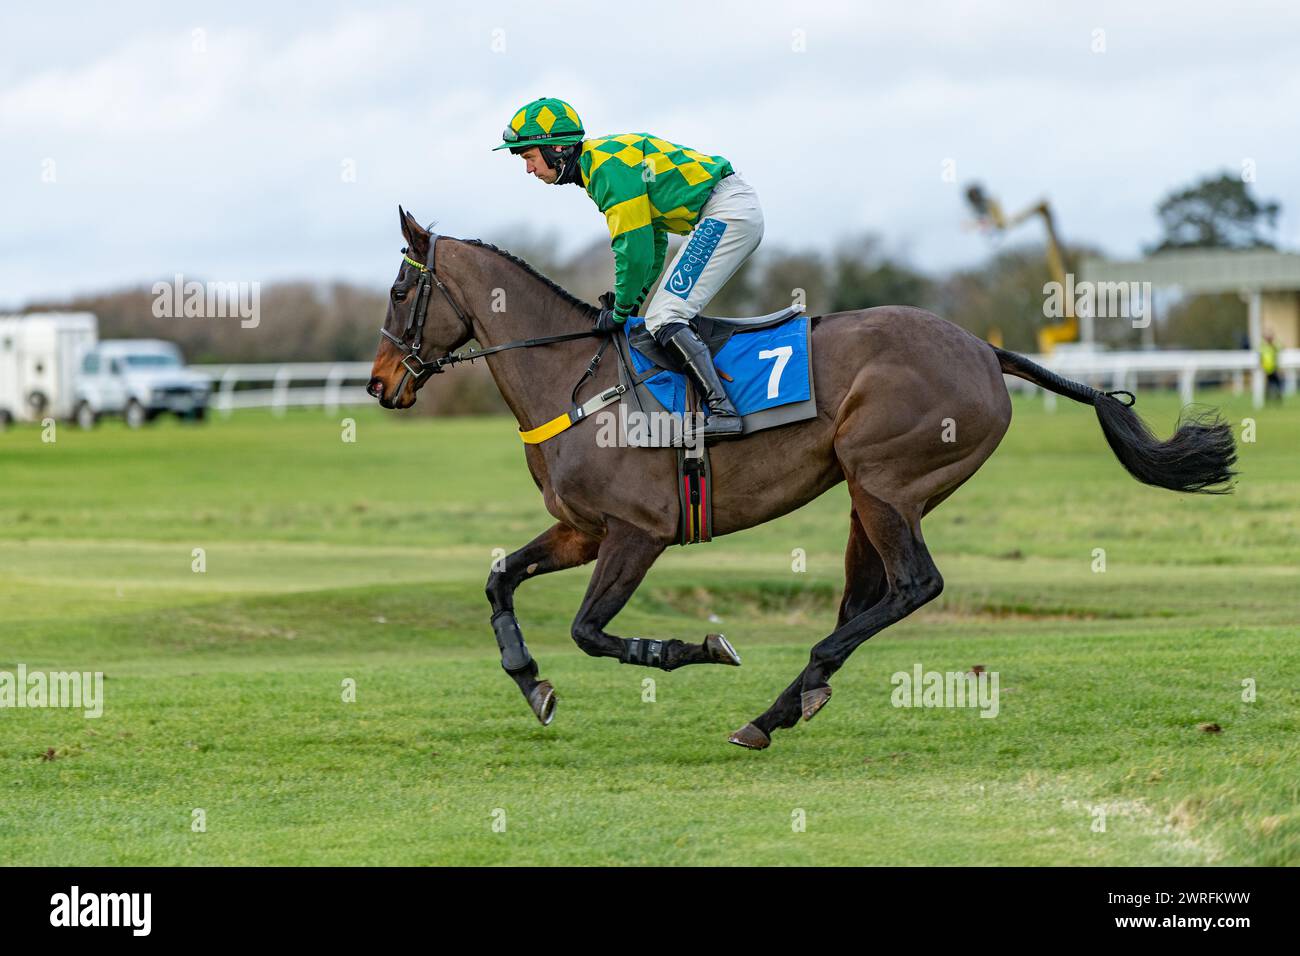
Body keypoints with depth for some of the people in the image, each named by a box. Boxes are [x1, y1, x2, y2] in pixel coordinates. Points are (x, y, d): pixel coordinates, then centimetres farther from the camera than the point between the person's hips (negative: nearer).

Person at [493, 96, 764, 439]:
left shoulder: (608, 166, -15)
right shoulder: (598, 165, 18)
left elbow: (634, 247, -18)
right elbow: (653, 237, 24)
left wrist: (621, 311, -5)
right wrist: (635, 301, 18)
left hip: (726, 211, -11)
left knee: (665, 318, -16)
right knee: (669, 317, 13)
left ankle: (722, 410, -25)